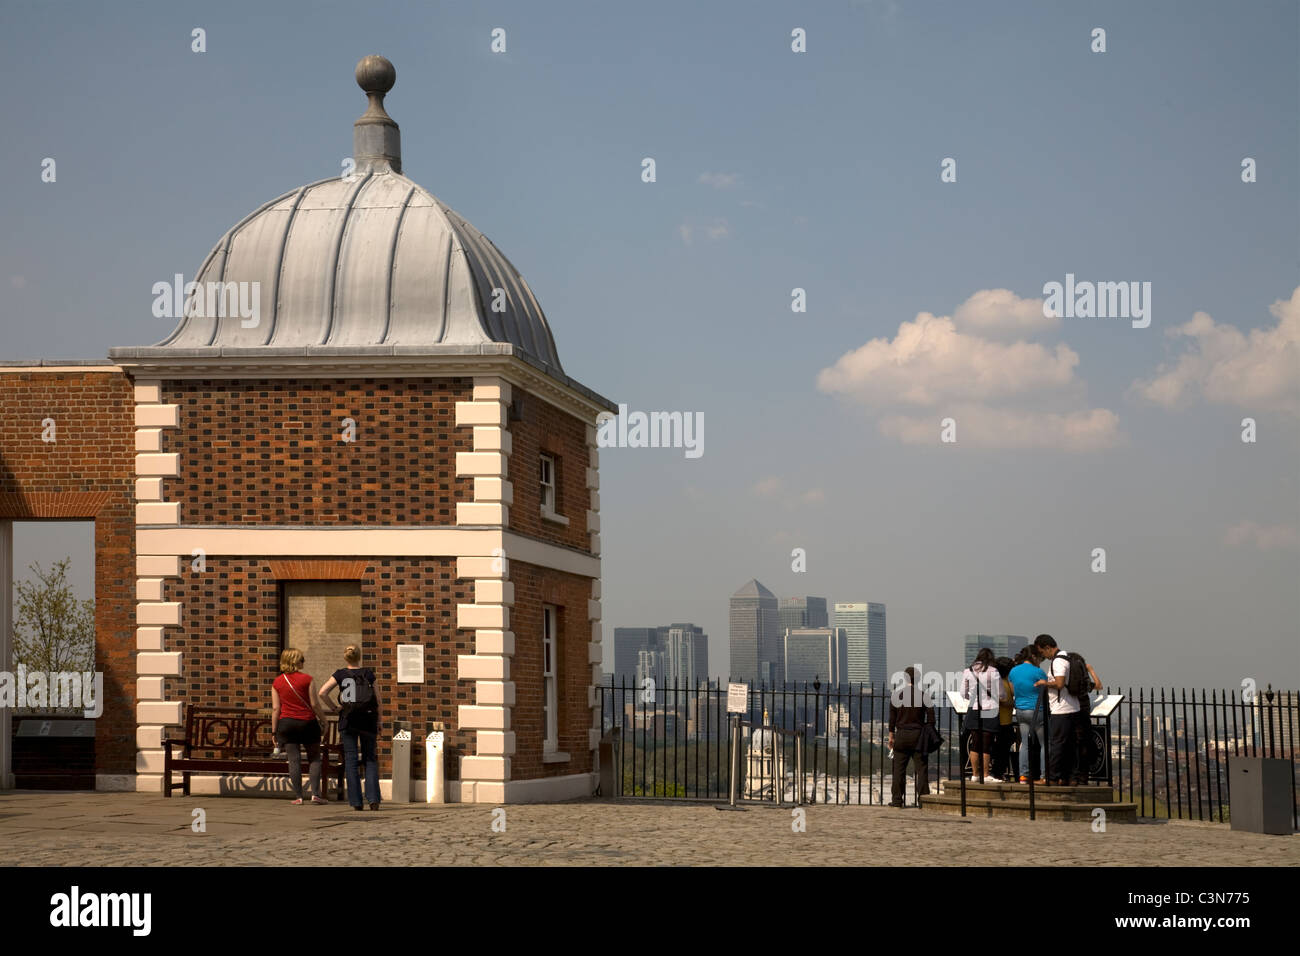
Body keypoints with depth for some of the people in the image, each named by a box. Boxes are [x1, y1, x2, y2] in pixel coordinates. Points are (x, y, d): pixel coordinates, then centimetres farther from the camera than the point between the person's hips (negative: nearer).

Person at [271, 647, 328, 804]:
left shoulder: (277, 683, 2)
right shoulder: (307, 679, -6)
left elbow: (275, 708, 1)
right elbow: (314, 704, -7)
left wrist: (274, 731, 6)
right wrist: (323, 720, 6)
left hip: (286, 723, 2)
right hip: (307, 721, -2)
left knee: (294, 759, 3)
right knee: (314, 758, 9)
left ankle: (298, 796, 0)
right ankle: (315, 793, 0)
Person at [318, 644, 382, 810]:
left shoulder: (340, 674, 1)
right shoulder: (368, 674, 2)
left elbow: (322, 693, -10)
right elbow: (376, 699, 0)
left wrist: (333, 708, 1)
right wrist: (378, 723, 7)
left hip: (347, 720, 0)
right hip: (368, 719, 0)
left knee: (351, 760, 4)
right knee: (370, 759, 9)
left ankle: (356, 802, 0)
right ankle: (373, 799, -4)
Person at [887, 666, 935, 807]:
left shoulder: (897, 695, 1)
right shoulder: (923, 695, -3)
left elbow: (892, 718, 4)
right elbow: (930, 718, -3)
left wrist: (891, 736, 11)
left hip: (901, 735, 1)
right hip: (918, 735, -1)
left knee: (899, 769, 6)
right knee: (922, 768, 3)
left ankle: (896, 799, 6)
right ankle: (923, 799, -1)